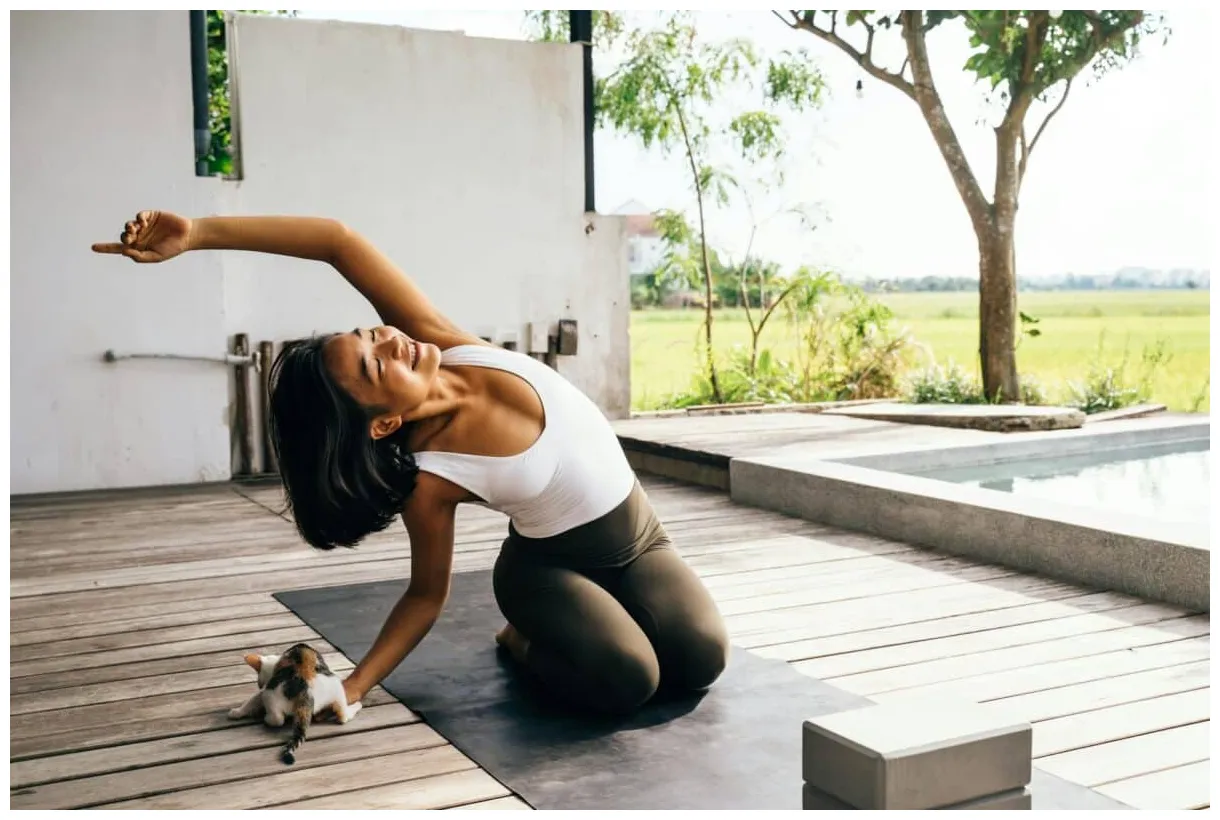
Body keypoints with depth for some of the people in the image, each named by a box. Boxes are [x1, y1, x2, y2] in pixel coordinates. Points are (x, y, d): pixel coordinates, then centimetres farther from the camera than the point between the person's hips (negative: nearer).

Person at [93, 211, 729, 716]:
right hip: (550, 565, -4)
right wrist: (350, 687, -24)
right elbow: (427, 595, -12)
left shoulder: (444, 344, -21)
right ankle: (528, 640, 5)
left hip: (634, 531, 4)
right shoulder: (429, 481, -29)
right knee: (624, 682, -27)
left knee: (698, 661, -14)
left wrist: (195, 233, -30)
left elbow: (340, 242, -28)